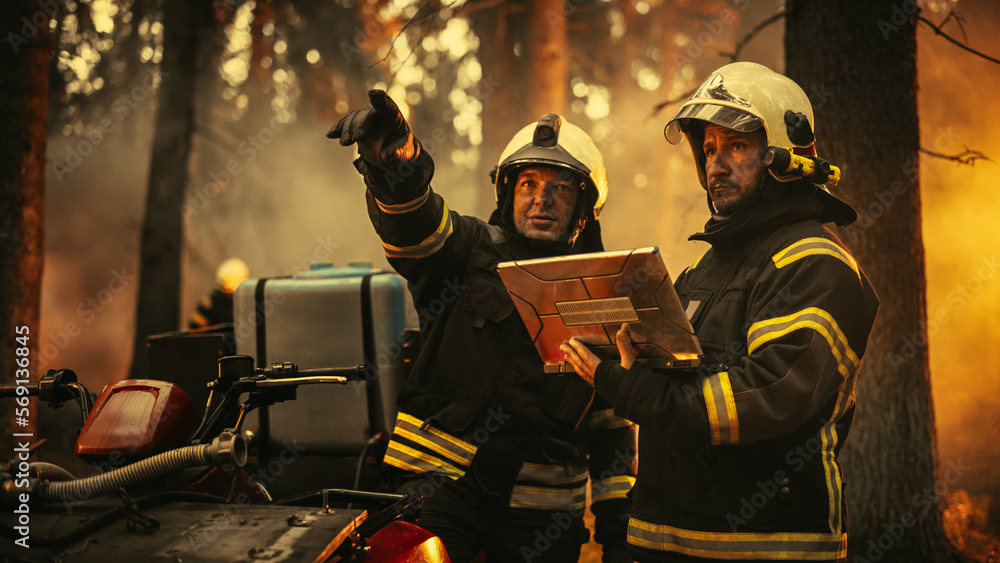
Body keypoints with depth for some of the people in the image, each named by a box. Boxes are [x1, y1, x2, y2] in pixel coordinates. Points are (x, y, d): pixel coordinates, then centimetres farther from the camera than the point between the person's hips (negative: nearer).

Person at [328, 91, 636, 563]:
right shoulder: (471, 249, 5)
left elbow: (614, 423, 15)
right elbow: (413, 222, -18)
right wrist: (395, 164, -41)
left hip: (543, 513, 2)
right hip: (444, 488, -2)